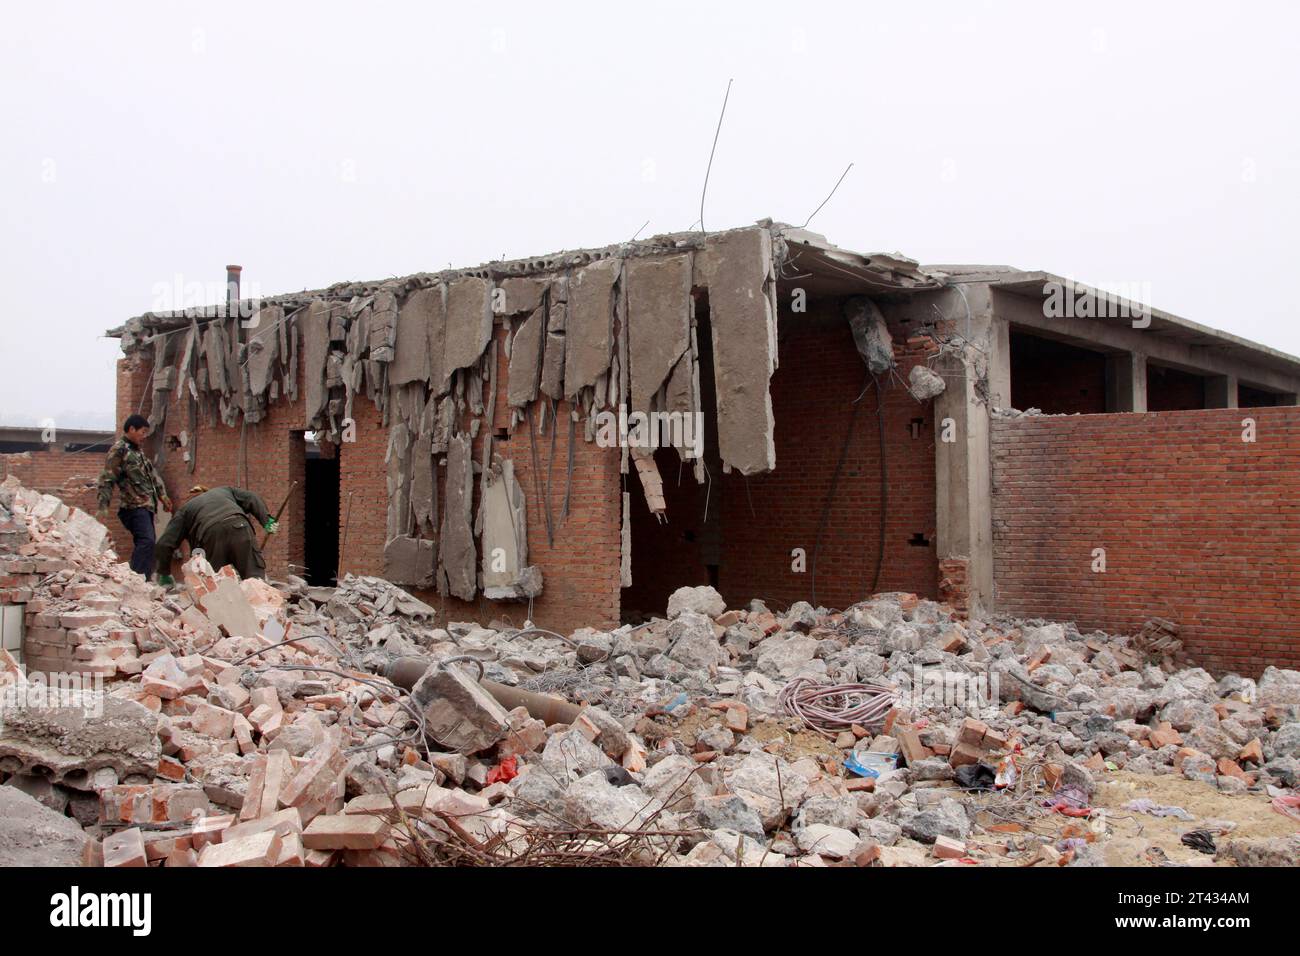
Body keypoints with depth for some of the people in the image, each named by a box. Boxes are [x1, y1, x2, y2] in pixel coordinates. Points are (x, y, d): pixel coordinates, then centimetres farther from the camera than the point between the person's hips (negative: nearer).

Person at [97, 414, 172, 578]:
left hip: (146, 506, 9)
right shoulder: (118, 449, -9)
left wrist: (162, 495, 20)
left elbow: (152, 473, 27)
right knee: (146, 541, -22)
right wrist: (103, 509, -20)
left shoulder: (138, 450, 18)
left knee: (146, 544, 9)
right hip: (134, 507, -9)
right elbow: (106, 480, -14)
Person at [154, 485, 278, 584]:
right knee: (255, 573, -4)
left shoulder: (184, 510, 31)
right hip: (239, 529, 1)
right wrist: (267, 521, 11)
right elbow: (252, 499, 20)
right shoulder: (225, 491, 39)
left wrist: (164, 574, 28)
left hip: (211, 536, -1)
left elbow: (164, 544, 20)